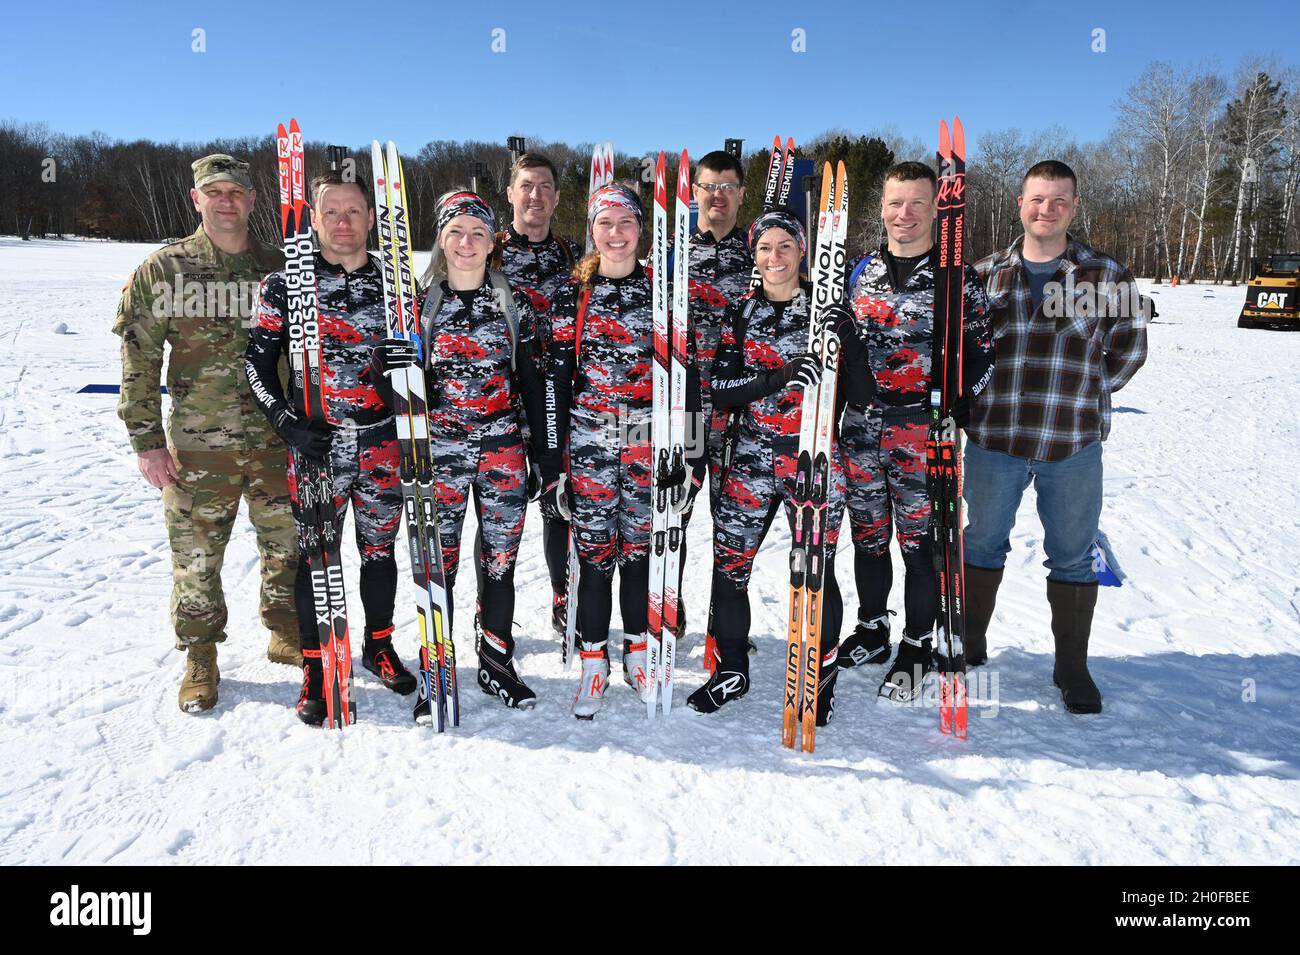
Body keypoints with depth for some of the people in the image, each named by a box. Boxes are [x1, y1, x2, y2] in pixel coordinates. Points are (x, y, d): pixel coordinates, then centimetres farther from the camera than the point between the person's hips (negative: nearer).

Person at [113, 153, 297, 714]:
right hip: (197, 444, -2)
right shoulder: (163, 270, -1)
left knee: (288, 547, 11)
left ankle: (287, 635, 32)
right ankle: (200, 656, 25)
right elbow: (139, 362, -1)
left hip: (276, 440, 2)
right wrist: (146, 440, -6)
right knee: (197, 558, 6)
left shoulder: (277, 269, 7)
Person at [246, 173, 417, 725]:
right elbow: (258, 363, 0)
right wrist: (289, 424, -14)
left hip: (383, 443, 2)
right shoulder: (285, 284, -1)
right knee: (316, 557, 5)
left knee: (379, 549, 14)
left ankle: (379, 646, 33)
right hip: (316, 444, -2)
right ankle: (314, 668, 21)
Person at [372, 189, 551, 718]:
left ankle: (496, 663, 25)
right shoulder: (421, 303, 3)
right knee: (438, 562, 3)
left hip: (503, 451, 1)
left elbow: (532, 382, 7)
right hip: (440, 450, -1)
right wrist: (386, 366, -20)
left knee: (500, 560, 9)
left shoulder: (515, 304, 5)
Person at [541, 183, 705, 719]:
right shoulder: (572, 295, 3)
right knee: (595, 552, 2)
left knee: (640, 548, 9)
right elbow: (557, 380, 1)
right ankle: (594, 664, 18)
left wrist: (694, 452, -1)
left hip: (650, 444, 1)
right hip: (589, 443, 0)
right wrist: (553, 462, -3)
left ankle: (638, 653, 27)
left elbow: (686, 374, 4)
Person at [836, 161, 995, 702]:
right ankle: (871, 632, 31)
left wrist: (956, 414, -12)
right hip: (861, 429, 4)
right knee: (868, 535, 13)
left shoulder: (957, 277, 0)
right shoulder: (861, 272, 11)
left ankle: (916, 648, 19)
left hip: (924, 433, -4)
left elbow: (982, 351, -1)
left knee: (919, 541, 3)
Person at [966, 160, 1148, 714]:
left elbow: (1128, 347, 10)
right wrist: (984, 396, 5)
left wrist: (1086, 399, 5)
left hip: (1073, 447, -1)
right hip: (993, 440, 1)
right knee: (981, 544, 13)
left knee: (1073, 558, 9)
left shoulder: (1106, 276, 2)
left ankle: (1072, 667, 24)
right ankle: (969, 646, 32)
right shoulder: (986, 274, 5)